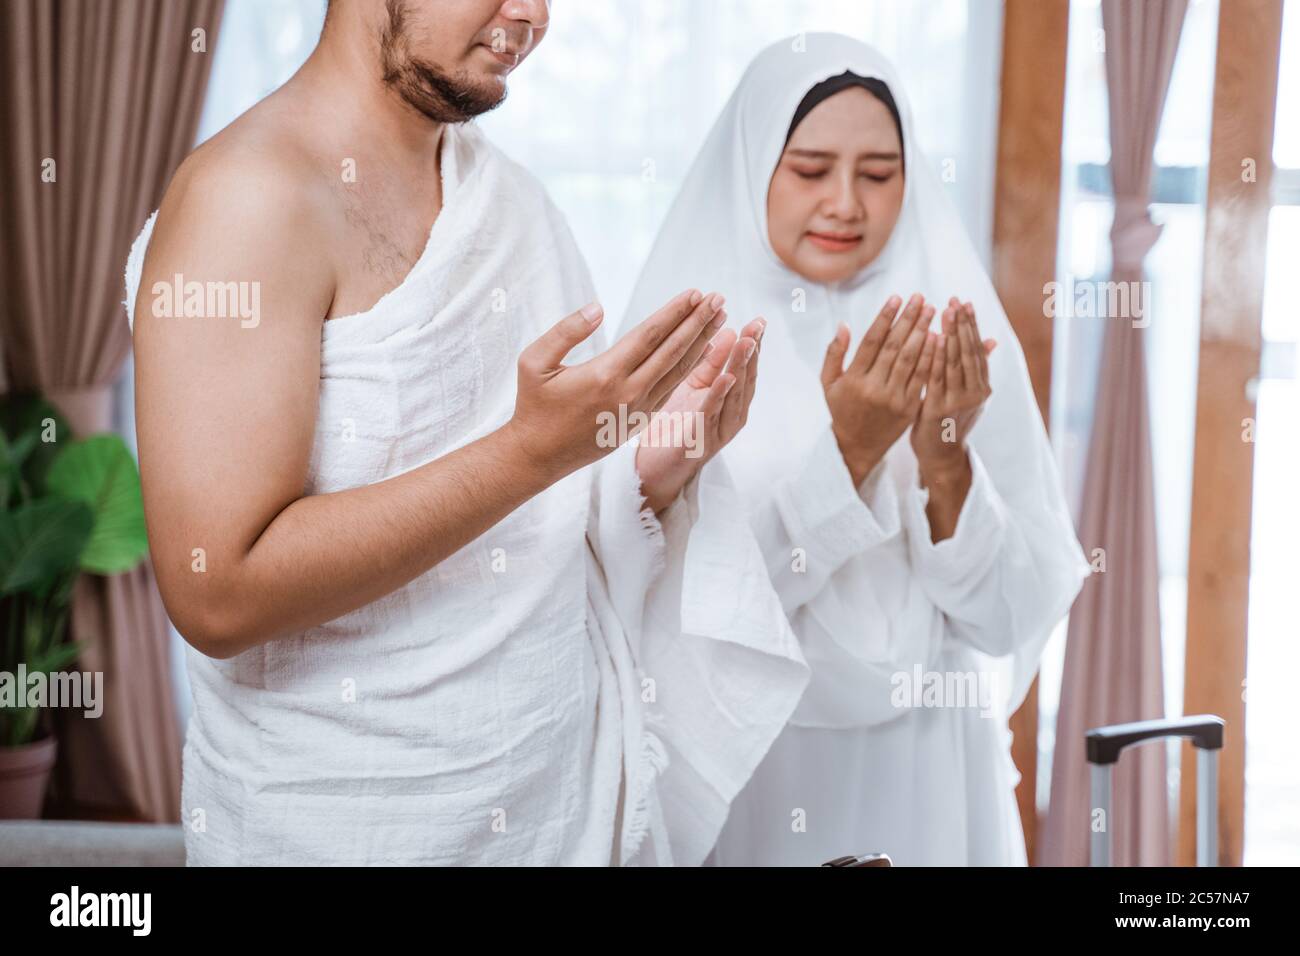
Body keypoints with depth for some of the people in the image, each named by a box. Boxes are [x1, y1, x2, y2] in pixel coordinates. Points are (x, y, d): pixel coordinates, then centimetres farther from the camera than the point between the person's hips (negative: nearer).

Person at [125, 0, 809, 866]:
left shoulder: (512, 199, 6)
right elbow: (217, 596, -24)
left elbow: (531, 534, 11)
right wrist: (534, 447, -27)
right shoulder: (248, 195, -17)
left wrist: (658, 471, -10)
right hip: (337, 818, -7)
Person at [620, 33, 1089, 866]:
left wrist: (947, 465, -21)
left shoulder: (962, 347, -3)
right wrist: (845, 453, -24)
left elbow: (1012, 619, -5)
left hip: (927, 768, 2)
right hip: (745, 771, -2)